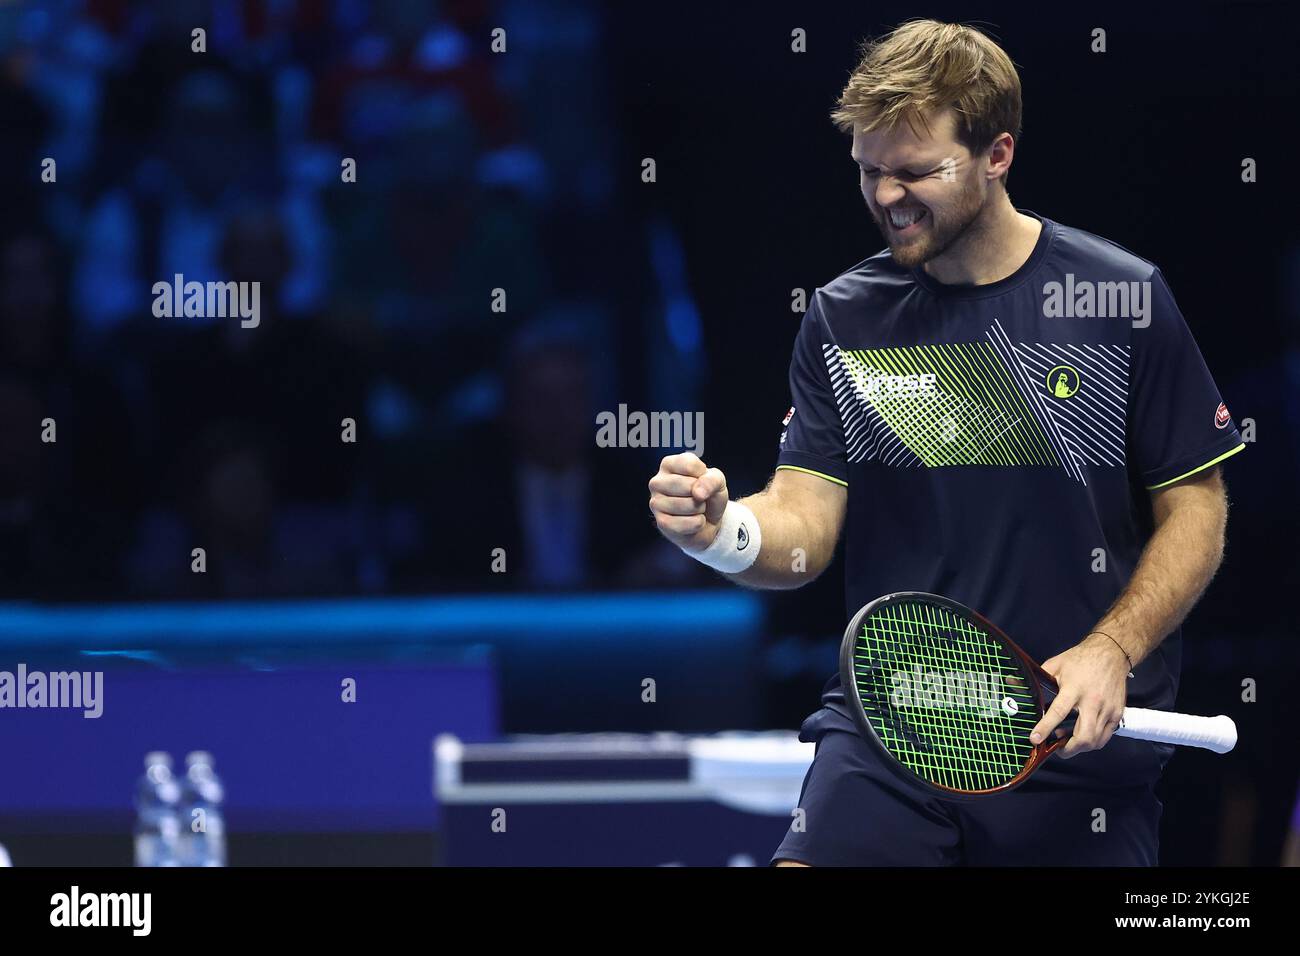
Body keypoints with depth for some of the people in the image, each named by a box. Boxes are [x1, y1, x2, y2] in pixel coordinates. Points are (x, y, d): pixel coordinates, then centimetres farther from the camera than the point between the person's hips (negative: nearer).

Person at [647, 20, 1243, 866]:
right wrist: (724, 533, -22)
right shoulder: (843, 318, 5)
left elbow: (1195, 512, 0)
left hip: (1078, 736, -1)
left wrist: (1112, 652, -14)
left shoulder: (1123, 298, -3)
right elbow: (804, 533, 0)